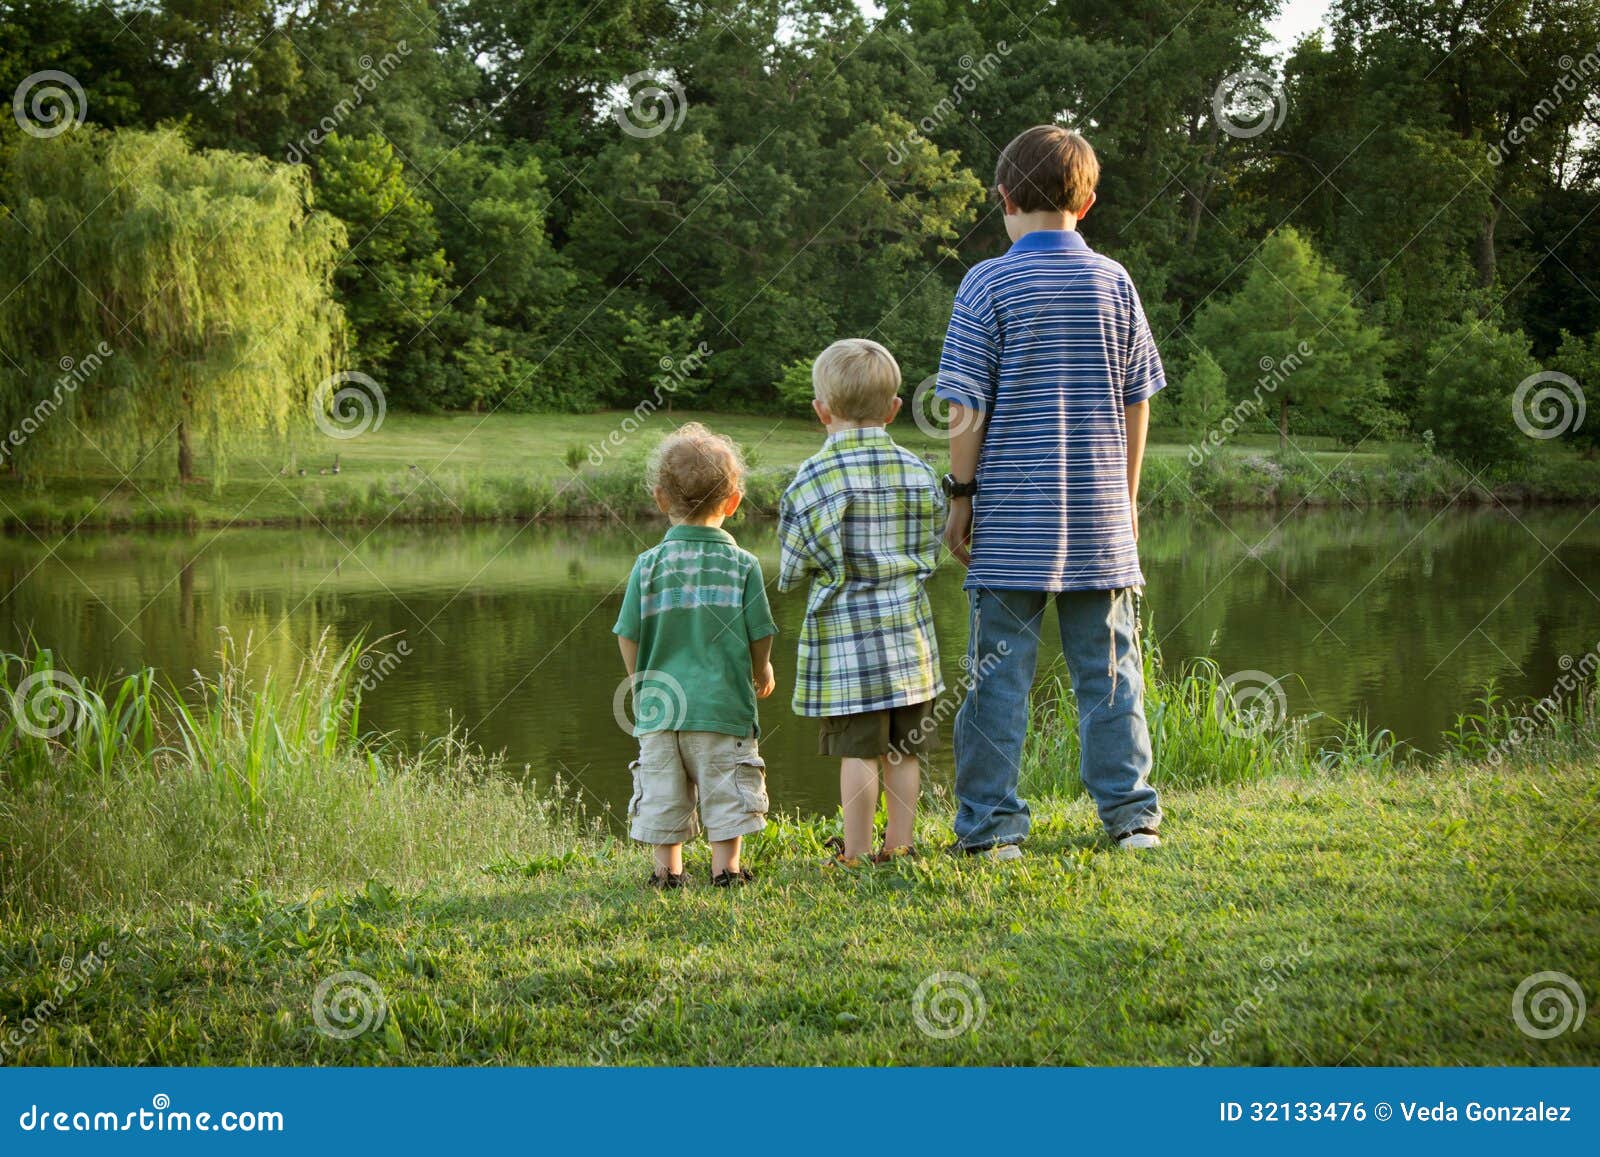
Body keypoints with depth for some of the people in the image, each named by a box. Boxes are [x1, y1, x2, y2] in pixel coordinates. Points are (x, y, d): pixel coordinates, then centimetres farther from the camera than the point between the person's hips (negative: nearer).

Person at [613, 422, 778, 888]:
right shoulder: (743, 564, -4)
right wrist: (762, 674, 20)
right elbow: (759, 636, -1)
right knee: (725, 791, 8)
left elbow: (628, 636, 0)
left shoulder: (649, 564, -2)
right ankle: (725, 867, 9)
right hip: (723, 705, -1)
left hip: (659, 706, 2)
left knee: (663, 793, 11)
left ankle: (667, 868, 17)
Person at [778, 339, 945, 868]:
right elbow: (930, 550, 11)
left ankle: (856, 854, 5)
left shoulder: (814, 478, -10)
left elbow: (792, 566, -4)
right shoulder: (918, 473, 2)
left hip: (844, 634, -4)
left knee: (858, 749, -1)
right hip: (908, 630, 4)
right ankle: (900, 845, 18)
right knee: (904, 749, 11)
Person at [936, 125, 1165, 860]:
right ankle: (1130, 813, 11)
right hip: (1101, 514, 3)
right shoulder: (1113, 282, 4)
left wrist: (960, 494, 3)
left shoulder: (989, 285, -6)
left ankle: (992, 825, 4)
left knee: (1000, 672, 2)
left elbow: (966, 406, -7)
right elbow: (1137, 399, 8)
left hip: (1011, 513, -3)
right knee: (1108, 667, 9)